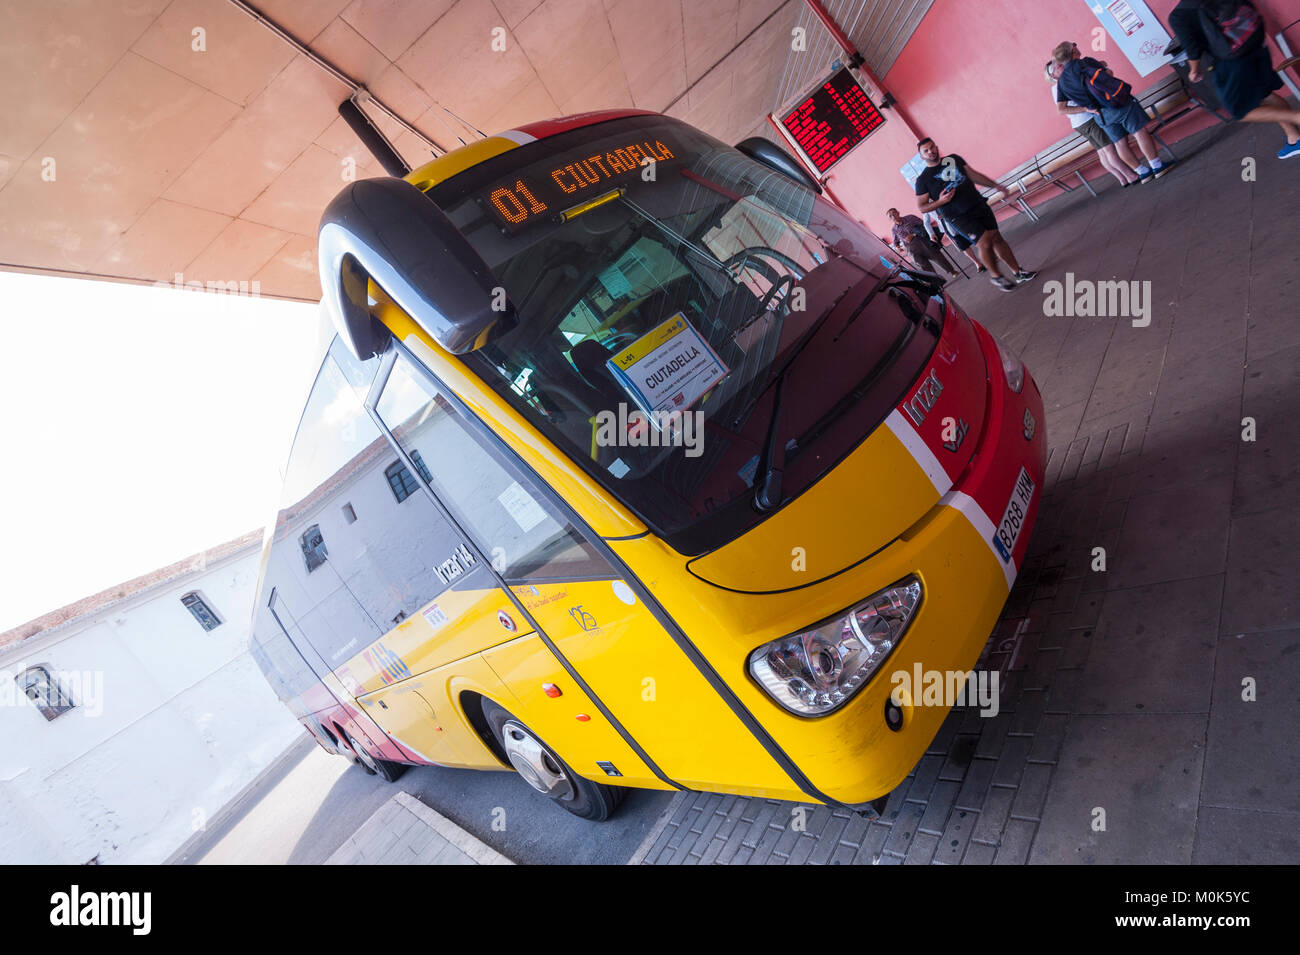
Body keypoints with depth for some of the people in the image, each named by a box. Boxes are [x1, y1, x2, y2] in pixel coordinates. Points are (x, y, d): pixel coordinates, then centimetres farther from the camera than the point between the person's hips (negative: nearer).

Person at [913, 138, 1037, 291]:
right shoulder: (923, 180, -4)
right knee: (985, 241, -15)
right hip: (959, 217, -5)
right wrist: (940, 201, -20)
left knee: (996, 237, 5)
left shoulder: (953, 159, 10)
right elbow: (921, 207, -4)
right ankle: (996, 276, 6)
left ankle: (1018, 272, 15)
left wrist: (996, 186, 15)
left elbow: (973, 174, 16)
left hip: (979, 205, 5)